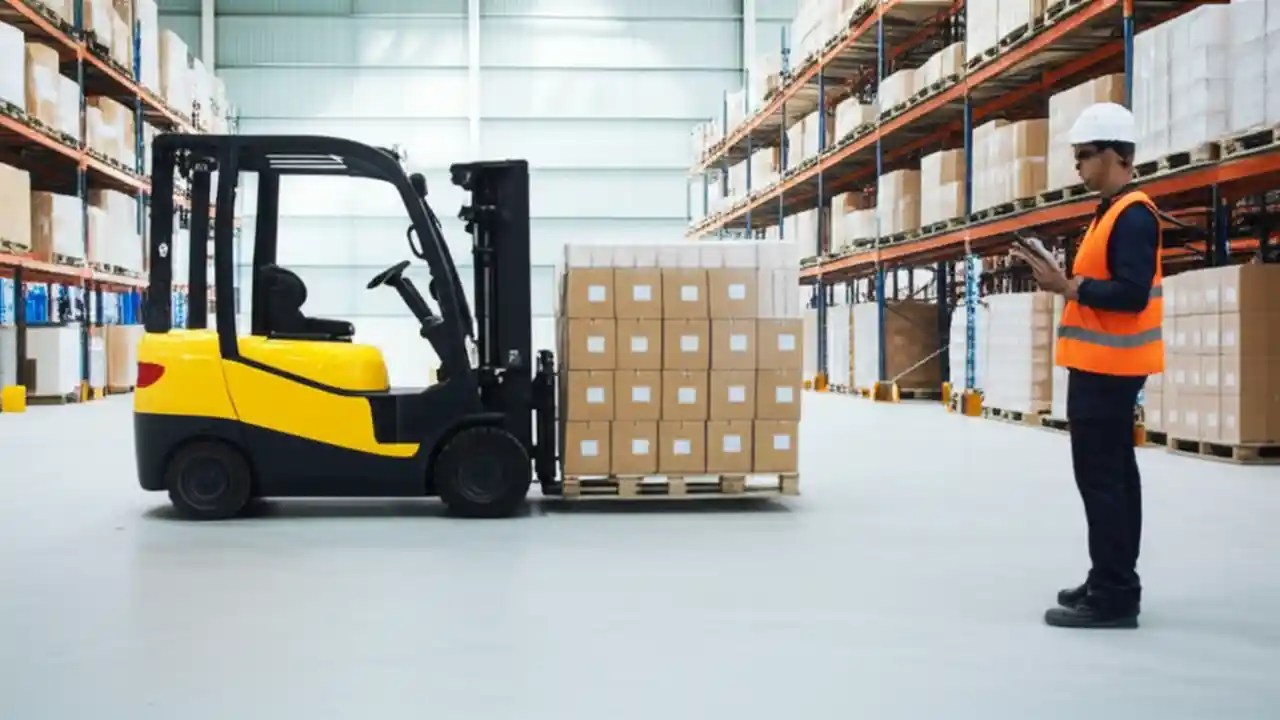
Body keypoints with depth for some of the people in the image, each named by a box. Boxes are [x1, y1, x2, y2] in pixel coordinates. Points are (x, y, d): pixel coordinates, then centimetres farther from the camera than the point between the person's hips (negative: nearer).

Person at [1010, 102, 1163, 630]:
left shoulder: (1134, 214, -16)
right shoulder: (1111, 213, 15)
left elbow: (1131, 294, -24)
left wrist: (1067, 286, -20)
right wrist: (1061, 279, 5)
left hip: (1107, 368, -11)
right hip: (1100, 366, 11)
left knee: (1101, 478, -8)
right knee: (1111, 475, 14)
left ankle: (1113, 597, -4)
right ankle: (1111, 583, 22)